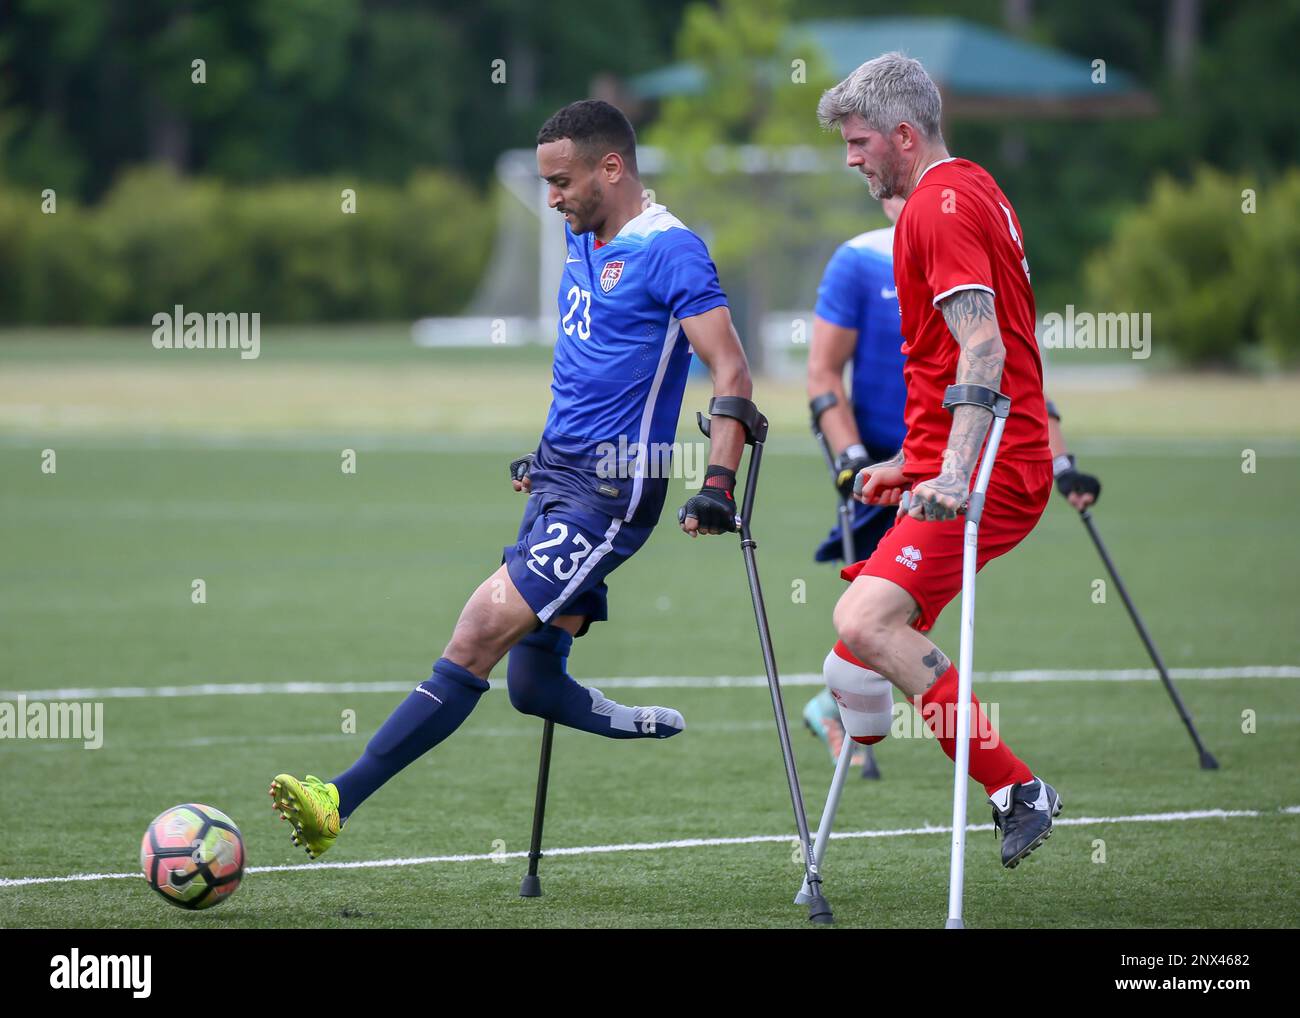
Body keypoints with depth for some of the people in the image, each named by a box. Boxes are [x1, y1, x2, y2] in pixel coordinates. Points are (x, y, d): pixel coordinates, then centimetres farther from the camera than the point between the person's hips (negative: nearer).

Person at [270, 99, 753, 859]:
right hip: (560, 476, 9)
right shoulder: (584, 241, 14)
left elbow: (732, 373, -17)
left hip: (608, 493, -9)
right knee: (534, 682, 6)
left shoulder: (669, 250, -13)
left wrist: (718, 487, -26)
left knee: (480, 635, -17)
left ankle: (341, 803, -22)